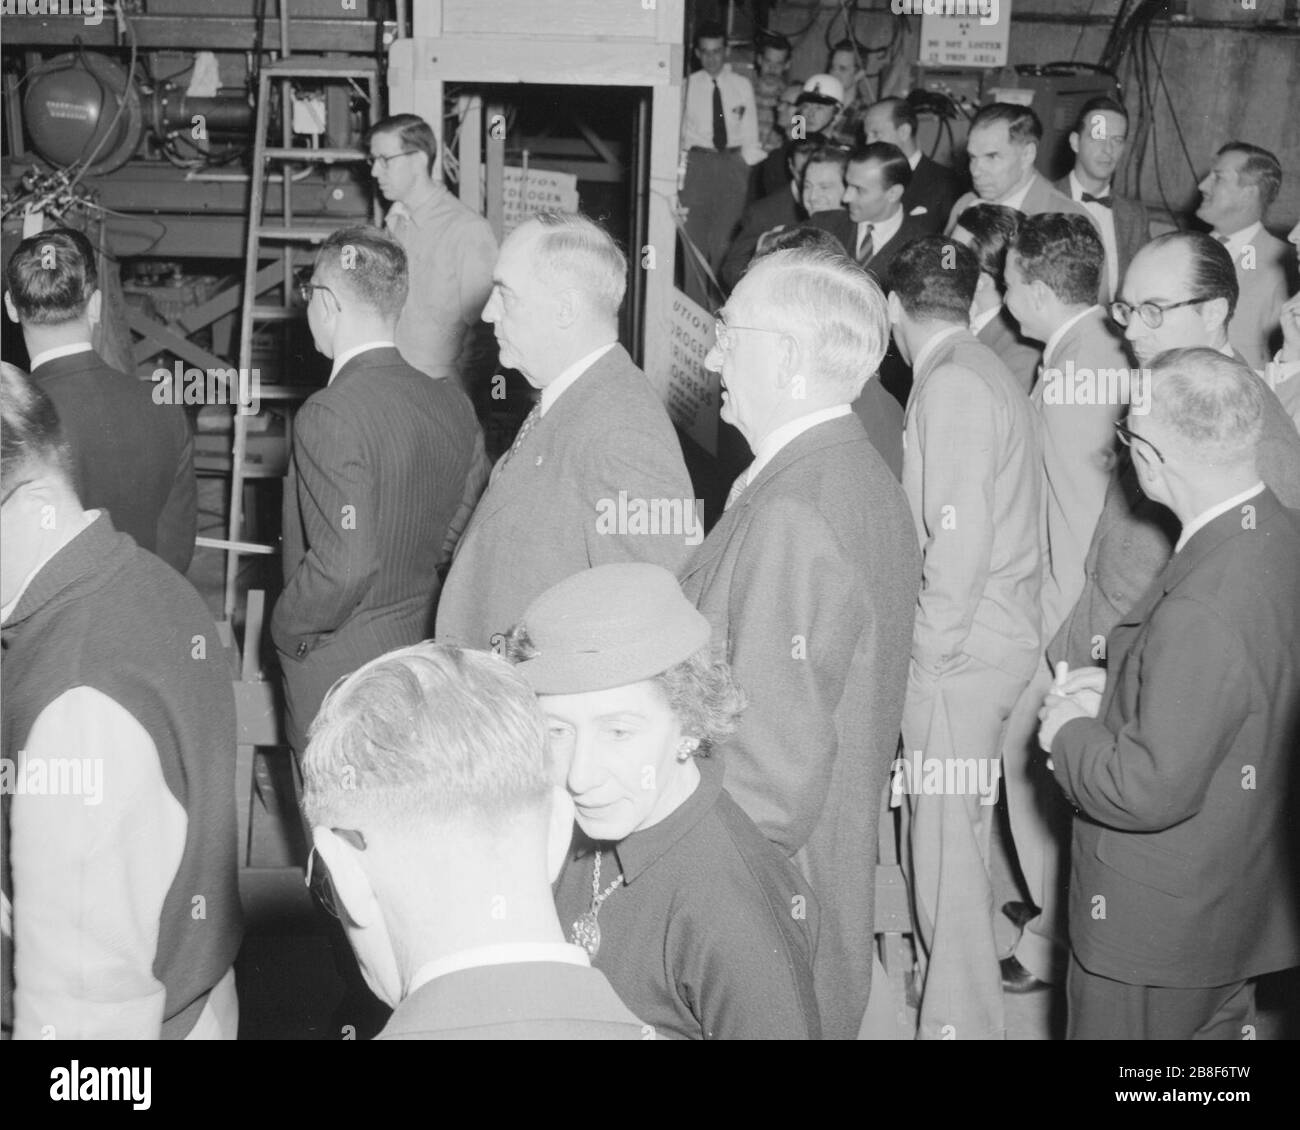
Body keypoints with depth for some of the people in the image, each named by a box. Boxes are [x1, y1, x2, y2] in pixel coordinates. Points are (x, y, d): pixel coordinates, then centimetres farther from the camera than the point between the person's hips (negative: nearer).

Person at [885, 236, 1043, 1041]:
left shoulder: (951, 385, -14)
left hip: (961, 650, -9)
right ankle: (966, 1002, 30)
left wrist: (929, 657, -14)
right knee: (956, 833, 17)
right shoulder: (987, 372, 13)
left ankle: (960, 1017, 8)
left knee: (947, 840, -2)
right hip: (995, 637, 9)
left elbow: (960, 541, -21)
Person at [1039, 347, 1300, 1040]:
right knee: (1215, 1025, 25)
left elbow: (1152, 790, -29)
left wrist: (1069, 731, -13)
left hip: (1157, 925, -8)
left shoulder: (1201, 611, -33)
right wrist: (1121, 689, 2)